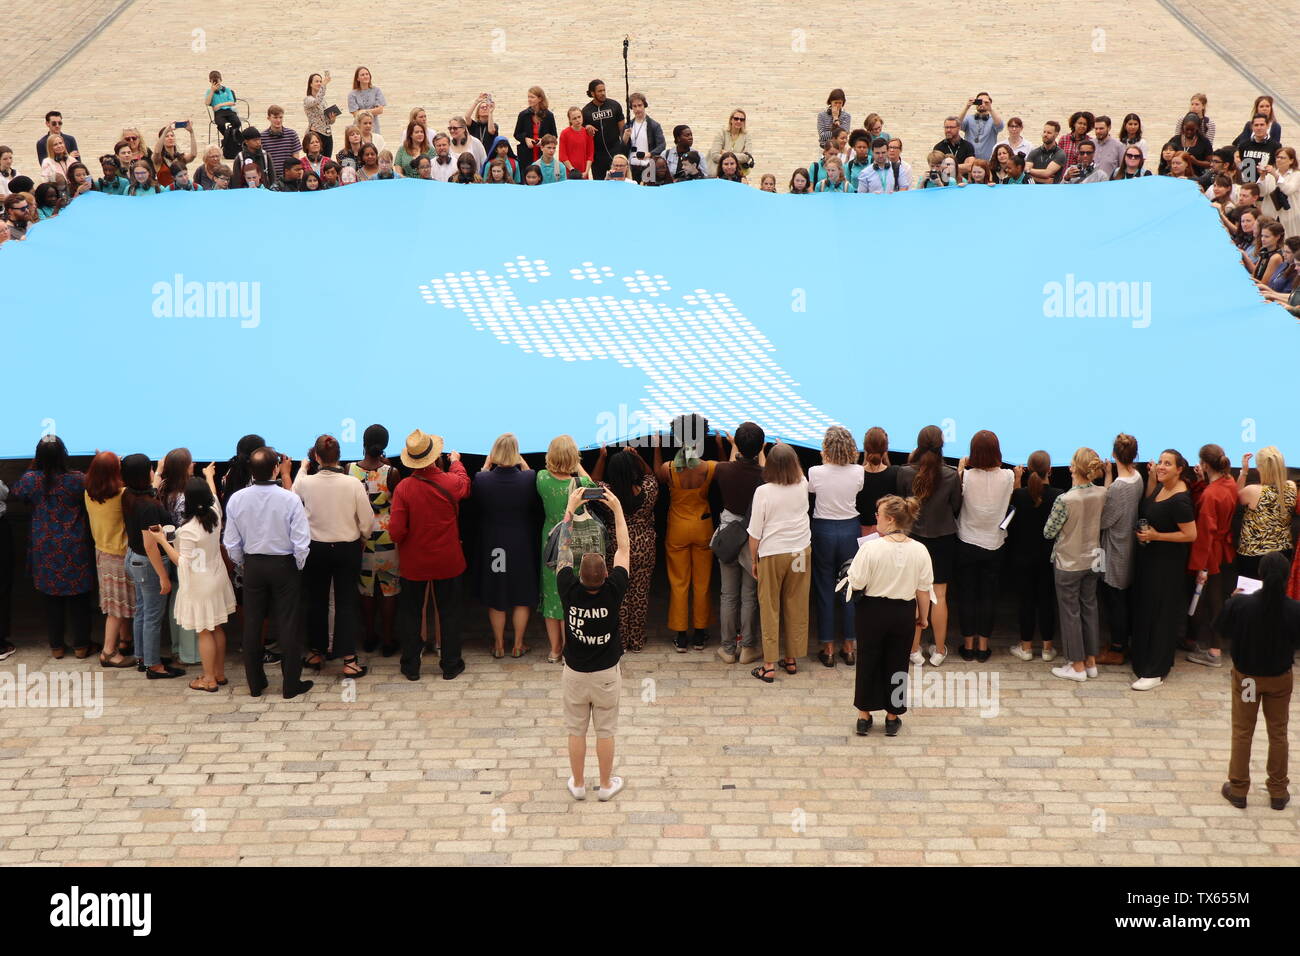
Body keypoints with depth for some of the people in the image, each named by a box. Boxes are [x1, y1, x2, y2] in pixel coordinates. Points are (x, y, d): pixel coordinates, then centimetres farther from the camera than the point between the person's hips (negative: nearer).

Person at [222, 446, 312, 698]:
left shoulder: (236, 499, -10)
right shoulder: (290, 499, -19)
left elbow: (231, 542, -3)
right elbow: (301, 542, -16)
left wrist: (241, 565, 14)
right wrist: (298, 566, 2)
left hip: (252, 565, 3)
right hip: (284, 565, -3)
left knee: (252, 624, 13)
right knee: (288, 625, 6)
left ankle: (255, 683, 22)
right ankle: (291, 684, 12)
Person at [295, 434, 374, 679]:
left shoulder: (306, 482, -13)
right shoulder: (353, 484, -17)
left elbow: (293, 494, 12)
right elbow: (367, 520, -10)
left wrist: (302, 468, 27)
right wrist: (363, 538, 11)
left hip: (315, 549, 1)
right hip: (348, 548, -1)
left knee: (316, 601, 17)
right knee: (346, 602, 5)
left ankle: (316, 652, 29)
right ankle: (349, 660, 3)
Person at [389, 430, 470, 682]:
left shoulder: (403, 488, -18)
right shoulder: (451, 482, -15)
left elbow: (396, 531, -18)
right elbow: (464, 484, 13)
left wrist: (403, 542, 5)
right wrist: (456, 462, 31)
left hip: (413, 563, 0)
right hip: (447, 562, 1)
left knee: (409, 613, 14)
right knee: (449, 612, 13)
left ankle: (411, 667, 19)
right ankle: (450, 665, 20)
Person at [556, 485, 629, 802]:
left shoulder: (570, 591, -21)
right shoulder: (613, 592, -22)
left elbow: (563, 551, -9)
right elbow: (623, 549, -11)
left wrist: (571, 509, -4)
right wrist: (617, 508, -6)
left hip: (574, 673, 1)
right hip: (606, 674, 0)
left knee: (576, 730, 13)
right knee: (606, 731, 12)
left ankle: (578, 784, 25)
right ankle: (606, 785, 23)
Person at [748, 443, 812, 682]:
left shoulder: (763, 492, -15)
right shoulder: (803, 487, -6)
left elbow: (755, 532, -9)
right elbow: (799, 472, 22)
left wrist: (753, 560, 3)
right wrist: (787, 453, 26)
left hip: (772, 555, -3)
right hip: (801, 553, 4)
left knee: (770, 609, 4)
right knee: (797, 608, 13)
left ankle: (769, 666, 5)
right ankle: (792, 659, 22)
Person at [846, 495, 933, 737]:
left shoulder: (870, 548, -19)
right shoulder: (919, 550, -9)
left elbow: (856, 585, -16)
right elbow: (924, 590, -2)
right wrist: (923, 617, 11)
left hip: (872, 611, -2)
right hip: (904, 612, 2)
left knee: (868, 661, 14)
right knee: (896, 663, 15)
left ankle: (864, 717, 23)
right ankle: (892, 717, 25)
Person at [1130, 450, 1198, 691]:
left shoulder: (1179, 500, -23)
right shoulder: (1161, 487, 2)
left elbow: (1191, 535, -22)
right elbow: (1148, 507, 19)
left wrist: (1156, 536, -20)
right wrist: (1151, 478, 6)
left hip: (1167, 564, -9)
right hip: (1150, 559, 9)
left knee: (1160, 615, 0)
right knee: (1145, 609, 19)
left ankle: (1156, 672, 9)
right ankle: (1145, 662, 34)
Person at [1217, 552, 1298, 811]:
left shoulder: (1239, 604, -24)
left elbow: (1221, 629, -7)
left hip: (1246, 675, -1)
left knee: (1242, 732, 14)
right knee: (1278, 733, 17)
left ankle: (1238, 789, 22)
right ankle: (1278, 792, 28)